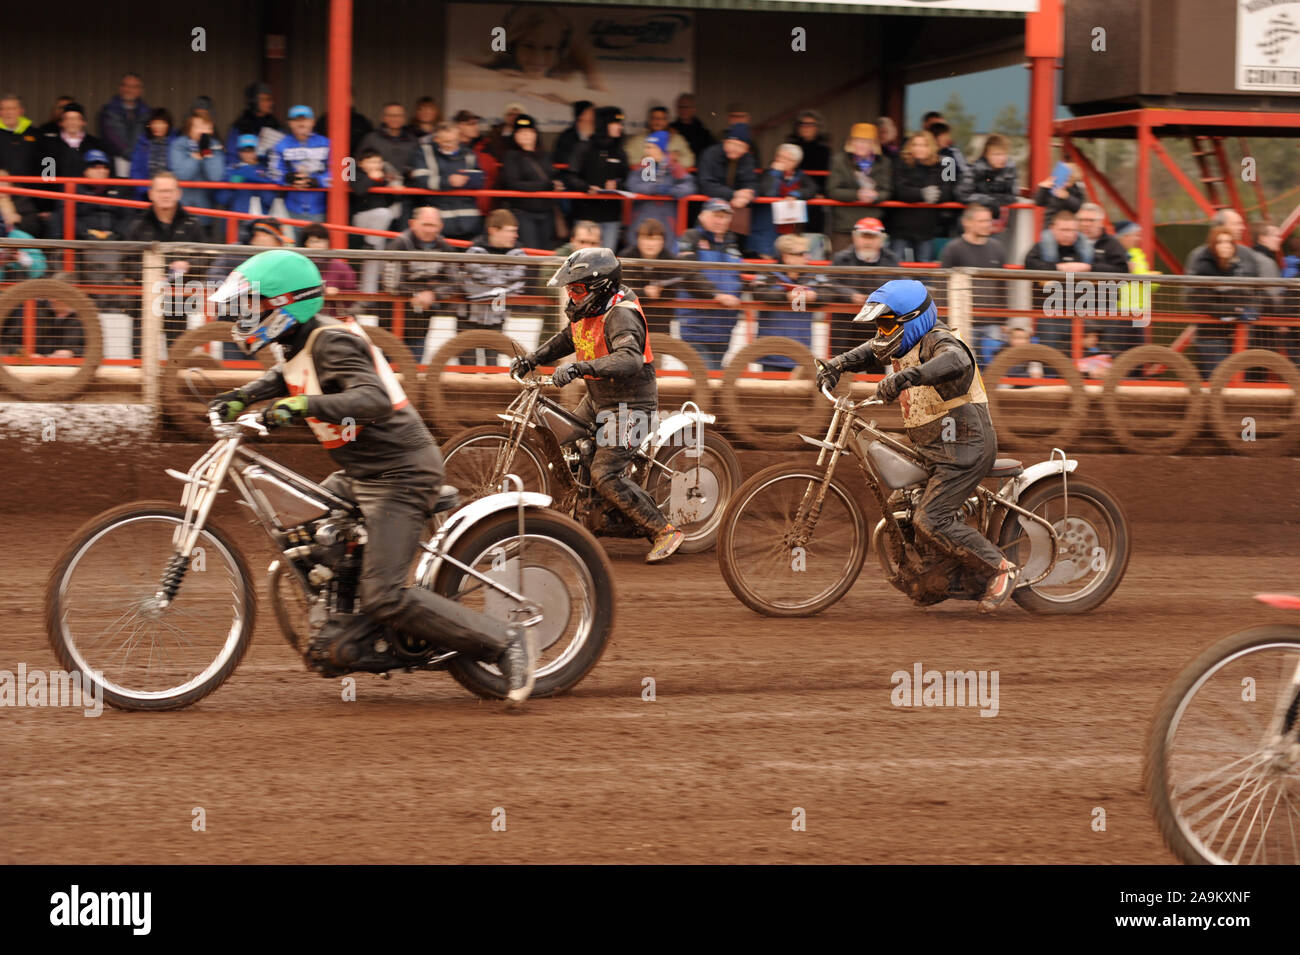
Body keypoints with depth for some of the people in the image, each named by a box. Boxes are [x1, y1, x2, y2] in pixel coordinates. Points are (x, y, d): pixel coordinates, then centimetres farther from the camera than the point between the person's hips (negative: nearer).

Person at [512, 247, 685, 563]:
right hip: (597, 400, 10)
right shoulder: (587, 310, 3)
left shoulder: (621, 315, -27)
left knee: (605, 477, -17)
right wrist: (533, 358, 10)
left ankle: (665, 532, -9)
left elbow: (630, 359, -44)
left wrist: (581, 367, -53)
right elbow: (567, 338, 24)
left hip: (629, 406, -10)